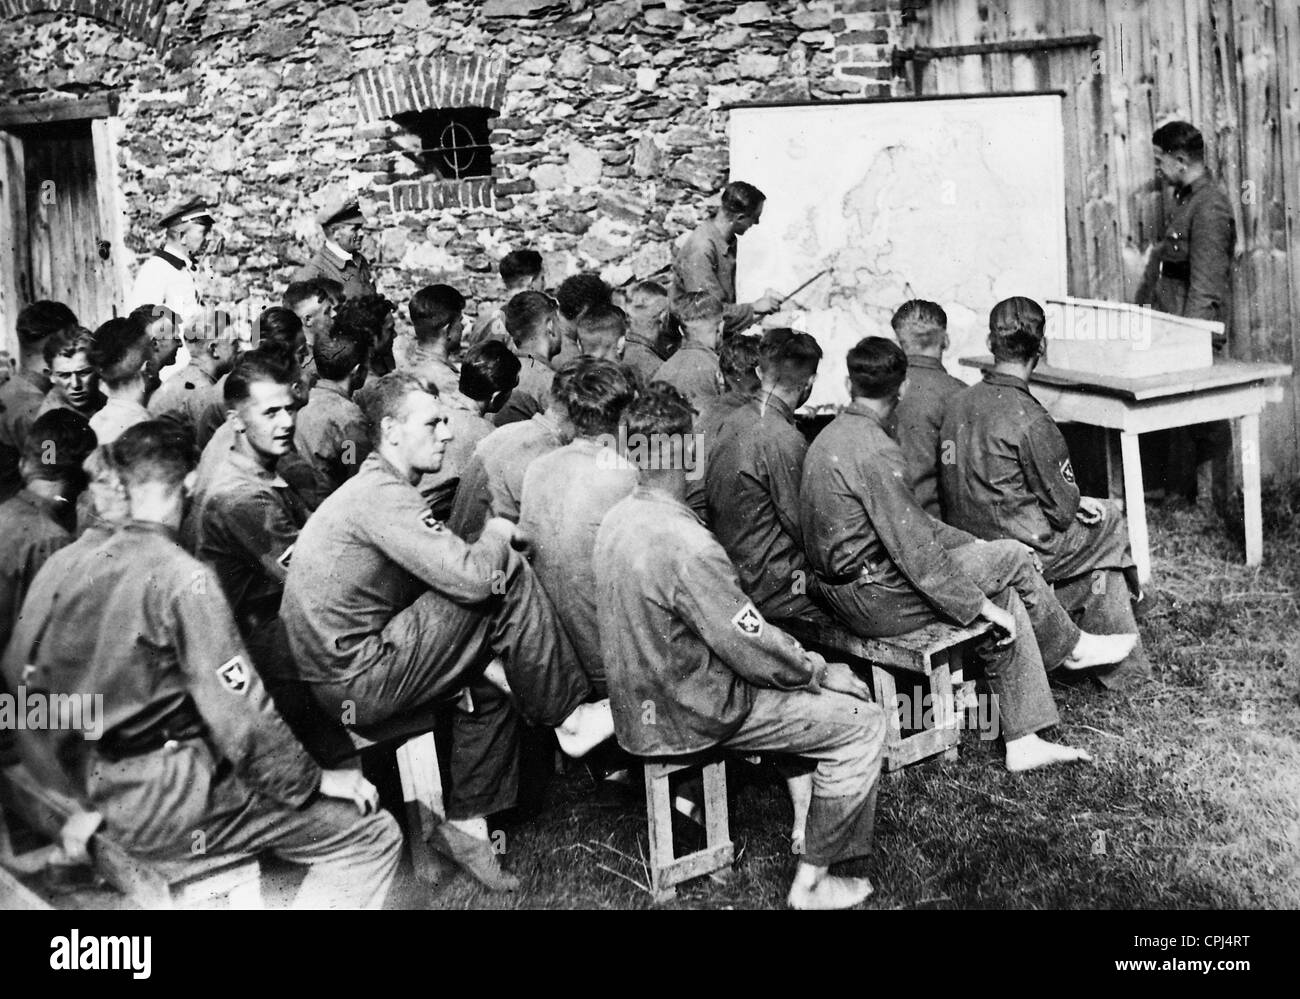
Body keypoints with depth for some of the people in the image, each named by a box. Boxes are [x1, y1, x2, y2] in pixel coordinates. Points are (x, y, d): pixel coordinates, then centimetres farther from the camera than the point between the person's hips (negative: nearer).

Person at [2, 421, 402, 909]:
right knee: (373, 837, -6)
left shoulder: (62, 564, 1)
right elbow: (239, 712, -22)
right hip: (164, 806, -8)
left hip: (87, 785, 8)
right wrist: (313, 780, -9)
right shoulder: (183, 579, -20)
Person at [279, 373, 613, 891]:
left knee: (492, 675, 18)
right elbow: (471, 577, -23)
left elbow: (444, 577, 19)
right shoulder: (381, 494, -15)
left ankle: (465, 823, 20)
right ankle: (569, 717, 2)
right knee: (507, 576, -14)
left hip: (341, 667, 10)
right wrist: (497, 536, -3)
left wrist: (487, 544, 3)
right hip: (356, 684, -10)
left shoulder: (369, 488, 18)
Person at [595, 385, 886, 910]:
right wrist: (818, 670, -4)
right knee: (861, 724, -2)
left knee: (843, 683, 19)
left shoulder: (617, 518, -1)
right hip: (688, 717, -9)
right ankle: (812, 883, 7)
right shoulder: (686, 545, -30)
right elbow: (757, 652, -24)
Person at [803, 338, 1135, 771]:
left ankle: (1023, 741, 9)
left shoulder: (832, 437, 10)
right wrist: (978, 605, -13)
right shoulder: (875, 451, -21)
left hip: (843, 586, 9)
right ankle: (1071, 647, 22)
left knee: (1008, 598, 7)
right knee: (1012, 558, -3)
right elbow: (914, 549, -21)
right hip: (873, 599, -9)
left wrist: (970, 543, 14)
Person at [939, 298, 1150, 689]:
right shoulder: (1029, 419, -21)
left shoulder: (959, 402, 2)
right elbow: (1061, 505, -11)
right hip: (1018, 553, -7)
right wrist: (1080, 505, 13)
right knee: (1109, 523, 16)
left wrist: (1072, 503, 14)